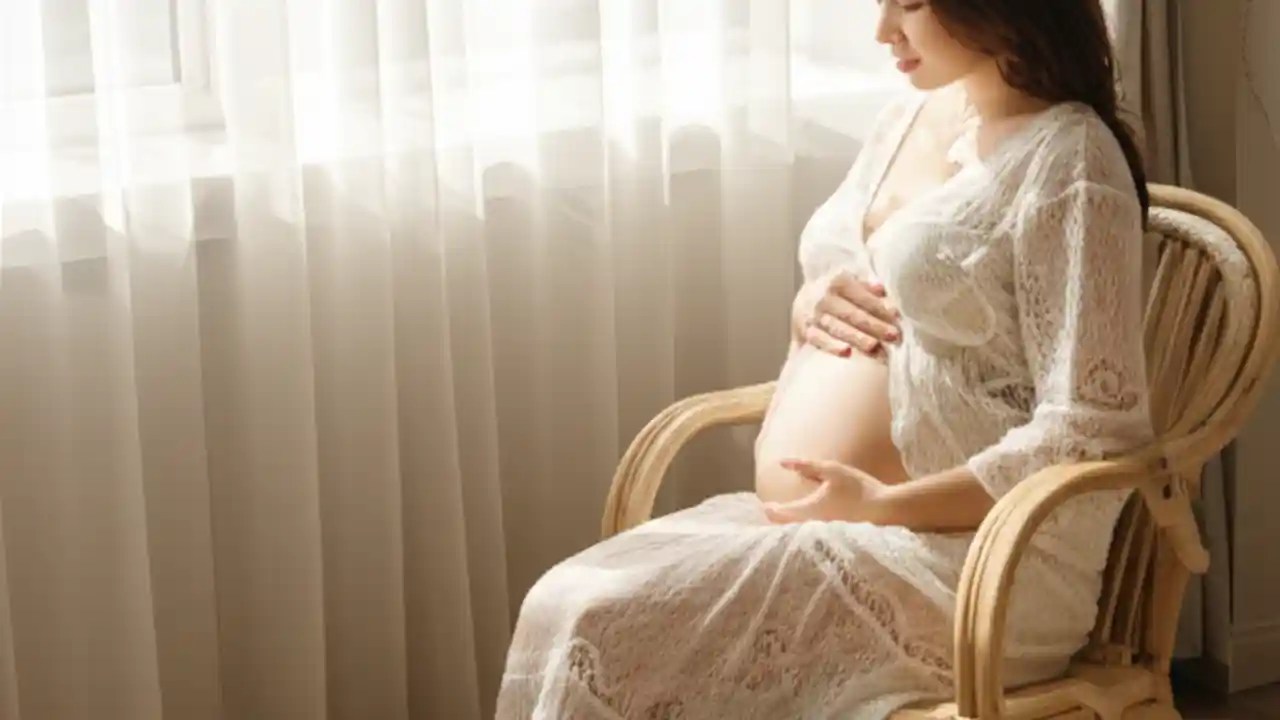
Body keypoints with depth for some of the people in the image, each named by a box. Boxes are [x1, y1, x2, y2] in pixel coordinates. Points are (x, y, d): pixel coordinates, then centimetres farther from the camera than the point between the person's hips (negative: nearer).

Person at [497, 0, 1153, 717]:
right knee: (560, 612, -14)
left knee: (605, 631, -22)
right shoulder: (903, 121, 15)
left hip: (963, 557, -8)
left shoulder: (1066, 161, -11)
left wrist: (886, 506, -21)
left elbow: (1087, 437, -17)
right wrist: (811, 305, 3)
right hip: (799, 525, 8)